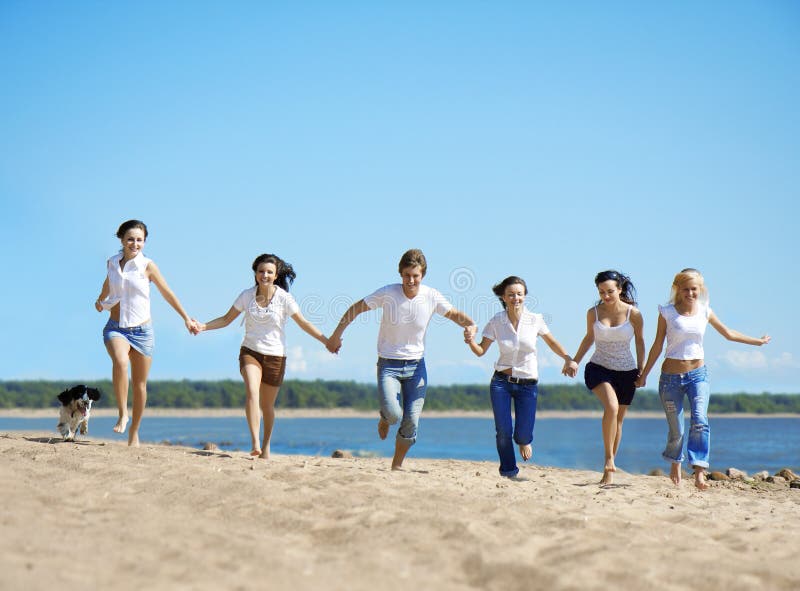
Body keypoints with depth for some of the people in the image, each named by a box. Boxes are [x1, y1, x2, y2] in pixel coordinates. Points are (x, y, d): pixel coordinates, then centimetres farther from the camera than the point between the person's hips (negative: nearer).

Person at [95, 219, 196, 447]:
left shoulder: (147, 266, -5)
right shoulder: (112, 262, 4)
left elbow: (168, 294, 4)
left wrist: (186, 319, 8)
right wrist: (100, 301, 31)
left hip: (142, 330, -1)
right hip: (116, 327, 1)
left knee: (140, 384, 5)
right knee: (120, 362, -32)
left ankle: (134, 431, 21)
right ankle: (122, 414, -22)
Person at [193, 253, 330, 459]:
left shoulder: (283, 298, -6)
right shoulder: (247, 295, -1)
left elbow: (303, 323, -1)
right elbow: (226, 319, 7)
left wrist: (326, 341, -9)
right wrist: (204, 326, -7)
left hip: (275, 356, 0)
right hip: (250, 351, 0)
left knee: (267, 405, 6)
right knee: (252, 392, -24)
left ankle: (266, 446, 28)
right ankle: (255, 444, -31)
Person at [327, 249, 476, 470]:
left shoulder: (432, 297, -7)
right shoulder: (387, 293, -13)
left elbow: (455, 314, 7)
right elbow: (356, 308, 0)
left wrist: (471, 325, -15)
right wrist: (336, 335, 1)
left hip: (416, 365, 2)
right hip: (388, 364, -2)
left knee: (411, 422, -2)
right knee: (393, 414, -21)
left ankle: (397, 466, 21)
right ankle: (384, 418, 19)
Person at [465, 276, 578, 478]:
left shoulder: (535, 320, -6)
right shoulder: (496, 322, -6)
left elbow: (551, 342, 10)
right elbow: (481, 351, 1)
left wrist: (568, 359, -2)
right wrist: (471, 342, -19)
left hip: (528, 384, 0)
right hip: (501, 382, 0)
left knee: (522, 434, -3)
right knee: (503, 431, -9)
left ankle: (524, 442, 36)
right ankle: (508, 471, 13)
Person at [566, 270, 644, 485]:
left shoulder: (633, 314, -7)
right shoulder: (593, 313, -3)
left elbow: (639, 341, 7)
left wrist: (641, 370, 8)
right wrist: (574, 361, 13)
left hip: (626, 372, 1)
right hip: (598, 368, -1)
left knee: (618, 420, 7)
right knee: (611, 406, -28)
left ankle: (609, 472, 18)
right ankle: (609, 458, -18)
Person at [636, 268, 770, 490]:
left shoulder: (705, 312, 4)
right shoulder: (667, 312, -3)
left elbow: (729, 334, 19)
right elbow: (657, 346, 4)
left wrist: (758, 341, 27)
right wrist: (644, 375, 8)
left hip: (698, 374, 2)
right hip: (671, 377, -2)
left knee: (700, 421, -20)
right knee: (676, 430, 0)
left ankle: (699, 473, -24)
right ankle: (676, 464, 30)